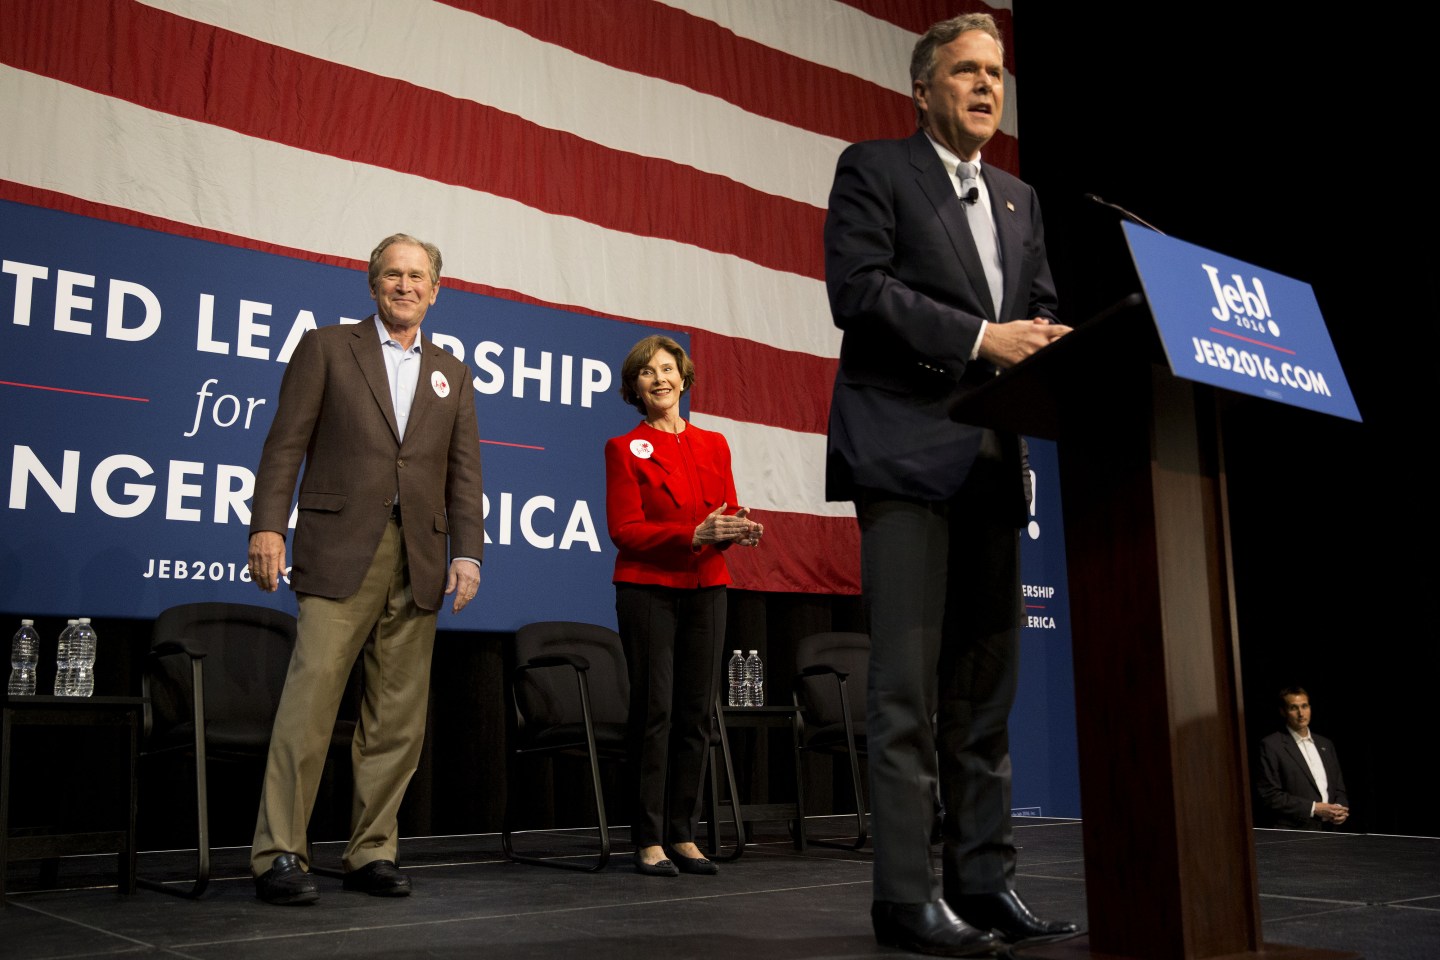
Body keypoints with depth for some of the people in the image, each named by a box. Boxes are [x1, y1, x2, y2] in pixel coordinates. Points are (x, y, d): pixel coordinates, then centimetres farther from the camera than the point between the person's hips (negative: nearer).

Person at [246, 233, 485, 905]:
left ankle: (371, 851, 12)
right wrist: (268, 526, -9)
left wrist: (467, 552, 3)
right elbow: (286, 443, 2)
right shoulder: (326, 348, 10)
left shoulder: (451, 374, 19)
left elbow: (463, 472, 14)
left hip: (418, 560, 4)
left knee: (399, 716, 4)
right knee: (311, 695, -10)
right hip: (341, 552, -4)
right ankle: (278, 855, -3)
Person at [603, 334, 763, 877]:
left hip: (706, 589, 4)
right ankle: (649, 841, 1)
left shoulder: (714, 446, 14)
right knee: (655, 711, -6)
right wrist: (694, 534, -19)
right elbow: (624, 530, -7)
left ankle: (683, 835, 12)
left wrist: (739, 530, -13)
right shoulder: (623, 449, 1)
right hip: (648, 589, -4)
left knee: (697, 713, 4)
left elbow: (728, 516, 11)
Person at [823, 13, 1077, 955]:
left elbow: (1043, 311, 17)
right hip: (907, 454, -6)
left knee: (987, 684, 8)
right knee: (909, 684, -7)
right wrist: (979, 338, -16)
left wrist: (1050, 344, -7)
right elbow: (858, 287, -10)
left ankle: (985, 879, 16)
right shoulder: (874, 169, 5)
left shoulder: (1020, 199, 23)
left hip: (992, 463, 7)